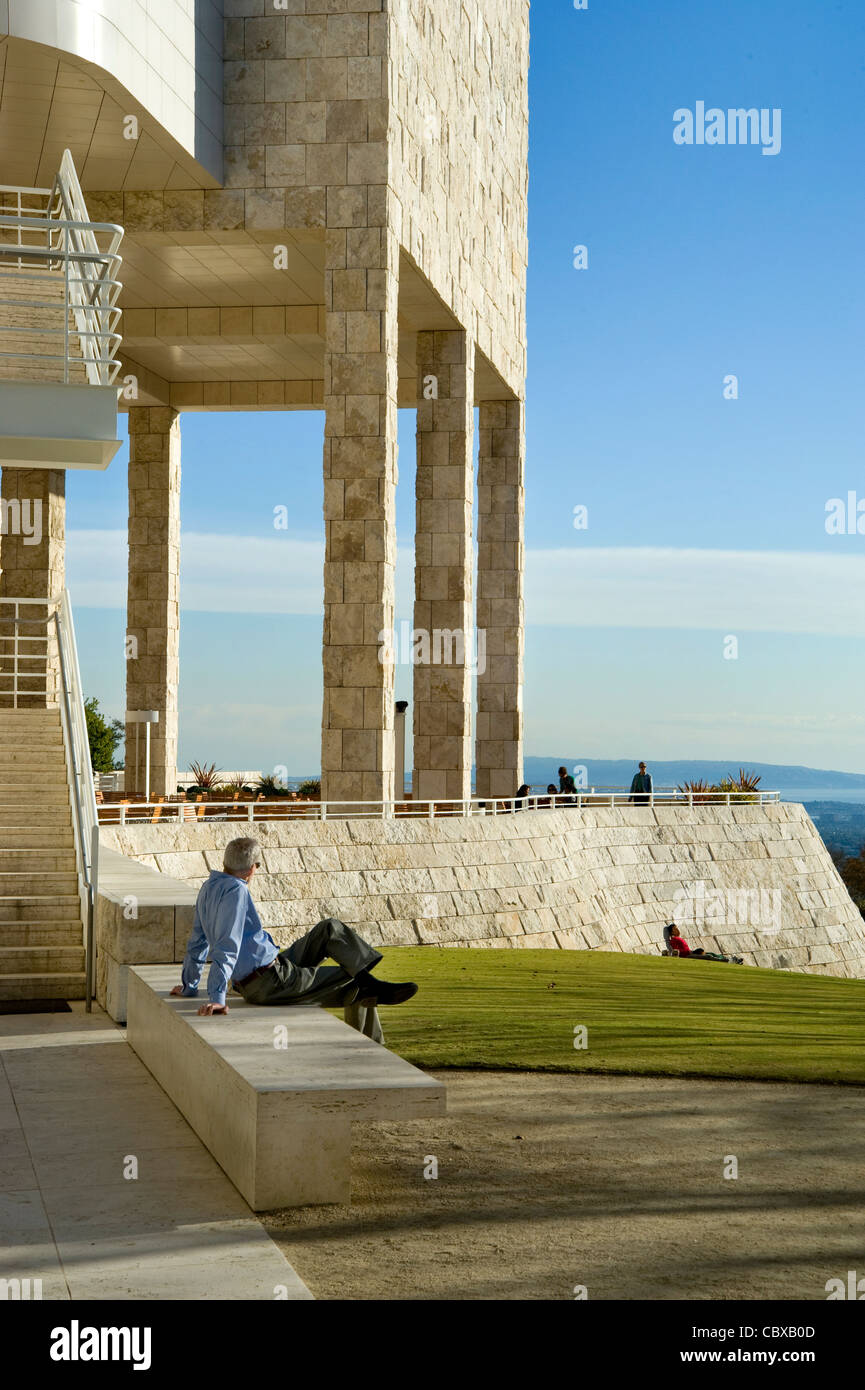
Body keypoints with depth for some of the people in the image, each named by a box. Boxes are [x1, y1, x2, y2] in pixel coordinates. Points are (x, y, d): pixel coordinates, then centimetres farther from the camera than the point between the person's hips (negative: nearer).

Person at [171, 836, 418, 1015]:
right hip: (269, 983, -10)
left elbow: (197, 942, 18)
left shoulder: (208, 887, 9)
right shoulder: (236, 891, -22)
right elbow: (226, 947, -29)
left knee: (331, 929, 16)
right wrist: (216, 998, -32)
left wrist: (188, 986, 26)